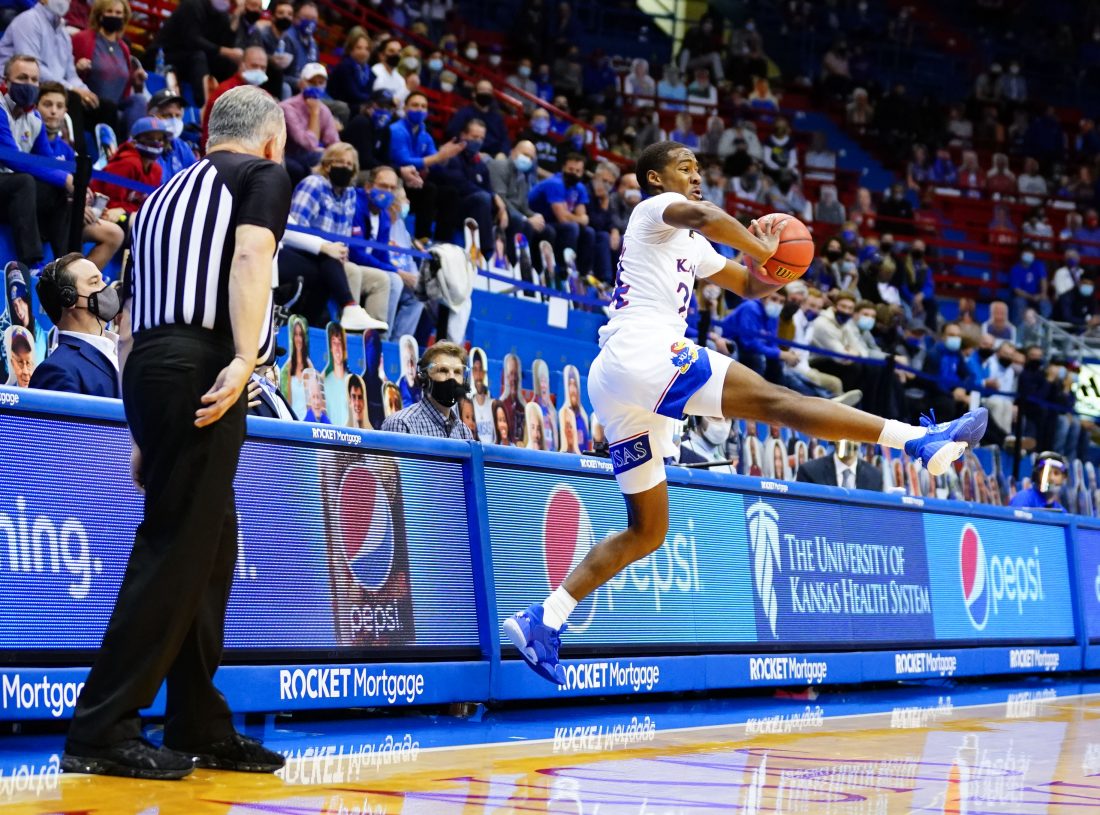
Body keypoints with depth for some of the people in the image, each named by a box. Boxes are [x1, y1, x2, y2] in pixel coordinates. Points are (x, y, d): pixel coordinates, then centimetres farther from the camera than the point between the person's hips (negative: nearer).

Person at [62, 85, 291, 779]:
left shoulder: (169, 192, 28)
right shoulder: (265, 173, 7)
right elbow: (250, 257, -13)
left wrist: (145, 433, 26)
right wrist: (245, 359, -23)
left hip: (149, 364, 8)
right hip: (200, 366, -8)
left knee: (211, 550, 13)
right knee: (175, 551, -9)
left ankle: (201, 729, 16)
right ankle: (102, 731, -11)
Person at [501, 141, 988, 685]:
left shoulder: (690, 246, 32)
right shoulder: (656, 209, 5)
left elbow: (751, 286, 33)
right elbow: (704, 216, -19)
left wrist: (775, 261, 11)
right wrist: (764, 248, -7)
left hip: (614, 383, 10)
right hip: (643, 351, -10)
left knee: (648, 530, 10)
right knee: (773, 400, -17)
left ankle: (543, 619, 2)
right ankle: (921, 440, -23)